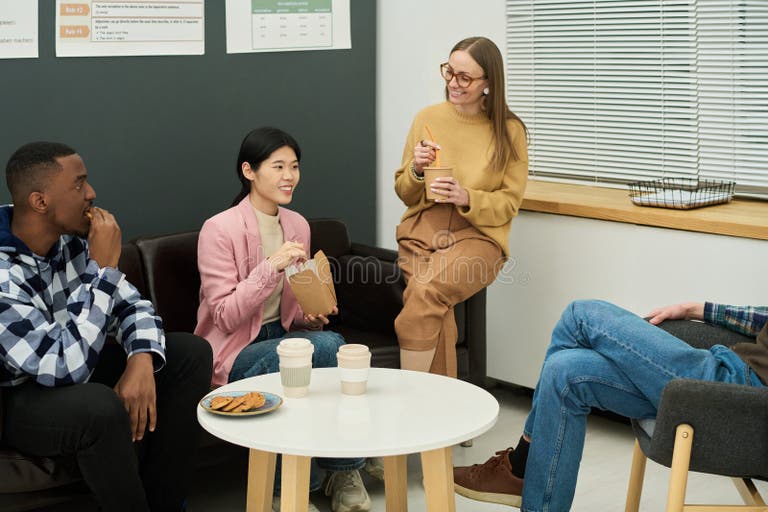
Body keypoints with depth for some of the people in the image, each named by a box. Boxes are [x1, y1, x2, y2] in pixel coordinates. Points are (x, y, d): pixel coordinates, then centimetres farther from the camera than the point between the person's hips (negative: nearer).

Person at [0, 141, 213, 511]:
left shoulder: (73, 238, -9)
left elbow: (131, 304, -1)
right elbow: (66, 367, -36)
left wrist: (141, 361, -24)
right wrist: (104, 266, -31)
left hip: (74, 367, 8)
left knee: (191, 352, -2)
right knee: (102, 407, -37)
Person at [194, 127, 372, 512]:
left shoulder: (297, 225, 7)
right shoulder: (220, 229, -13)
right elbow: (225, 317, -18)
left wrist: (311, 315, -6)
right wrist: (271, 267, -28)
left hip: (284, 335, 6)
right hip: (234, 353, -6)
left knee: (329, 342, -29)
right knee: (328, 345, -30)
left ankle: (344, 473, -14)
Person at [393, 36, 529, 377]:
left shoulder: (509, 131, 2)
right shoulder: (428, 118, 8)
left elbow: (509, 204, 2)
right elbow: (405, 194, 16)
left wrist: (466, 198, -16)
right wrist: (416, 170, -6)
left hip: (478, 234, -2)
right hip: (422, 231, 2)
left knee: (427, 292, -32)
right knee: (436, 312, -29)